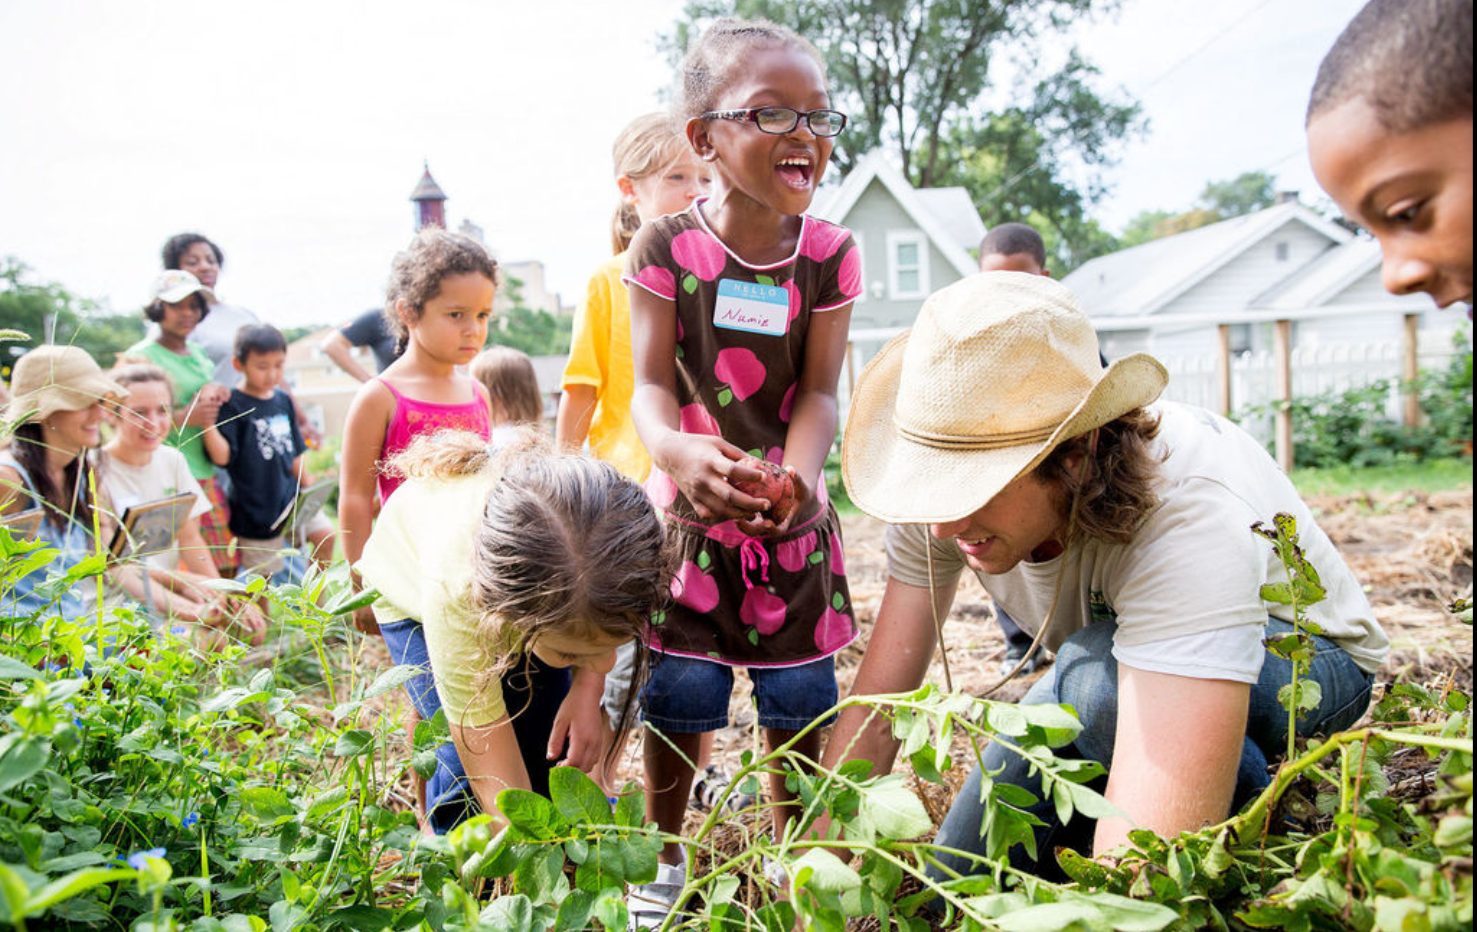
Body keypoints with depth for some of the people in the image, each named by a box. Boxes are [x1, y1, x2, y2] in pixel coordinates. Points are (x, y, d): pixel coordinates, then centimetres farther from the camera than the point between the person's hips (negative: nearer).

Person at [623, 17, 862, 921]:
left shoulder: (829, 254, -6)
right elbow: (652, 385, -11)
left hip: (794, 513, 2)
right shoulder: (666, 249, -10)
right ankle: (667, 856, 24)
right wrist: (680, 450, -35)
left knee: (800, 692, 7)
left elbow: (820, 391, -9)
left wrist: (796, 474, -30)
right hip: (690, 506, -1)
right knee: (681, 690, -2)